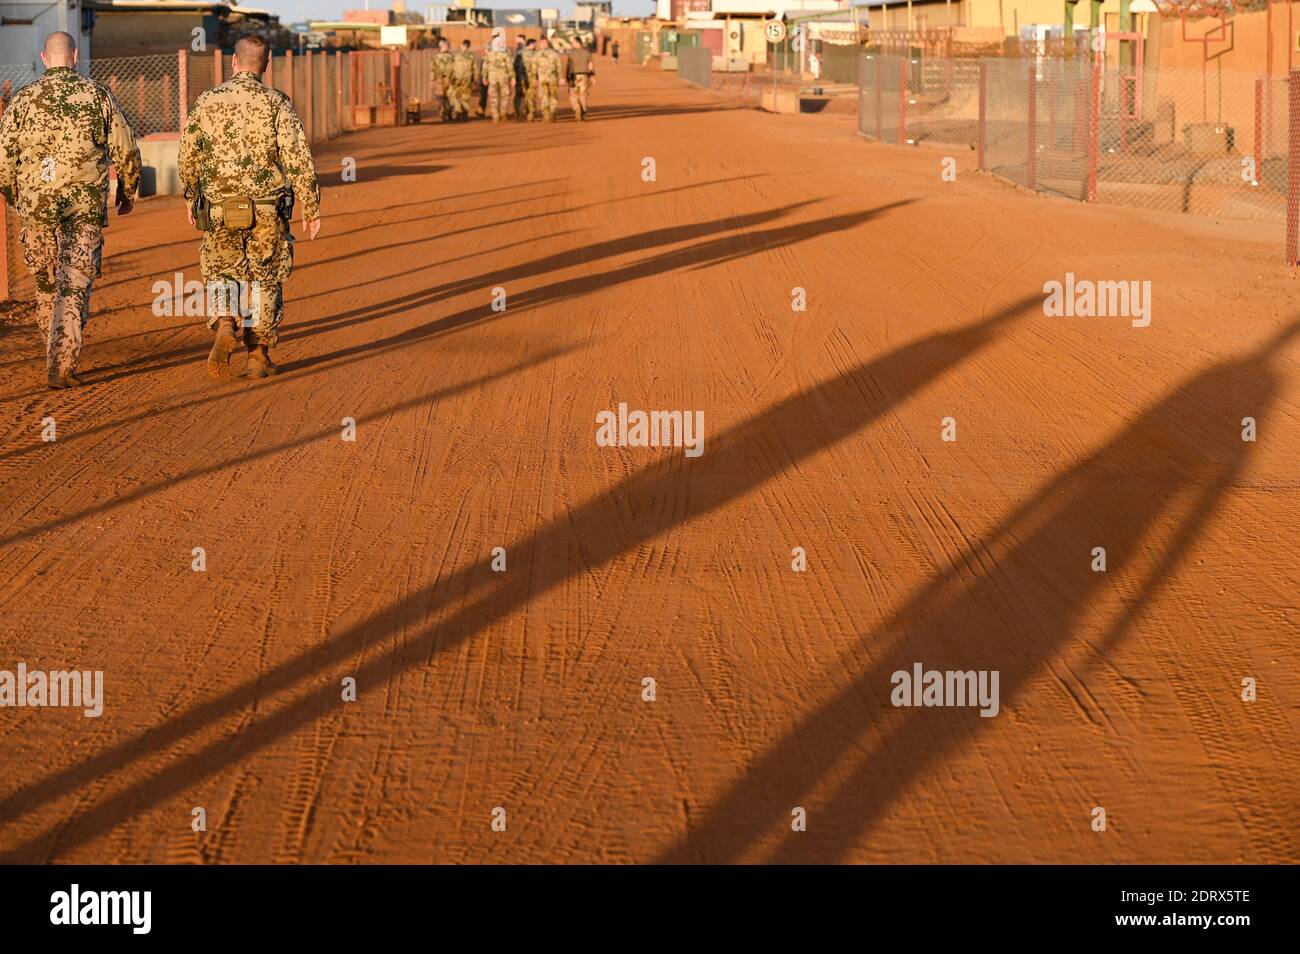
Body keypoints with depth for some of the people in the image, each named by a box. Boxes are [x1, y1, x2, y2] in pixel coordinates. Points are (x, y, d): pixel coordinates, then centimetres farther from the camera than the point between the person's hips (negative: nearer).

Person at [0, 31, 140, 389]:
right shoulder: (98, 95, -1)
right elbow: (126, 151, 1)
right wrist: (127, 193, 16)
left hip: (37, 205, 1)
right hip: (86, 205, -1)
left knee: (47, 283, 17)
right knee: (75, 286, -2)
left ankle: (56, 357, 29)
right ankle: (62, 366, -12)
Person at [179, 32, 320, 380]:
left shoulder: (206, 102, 0)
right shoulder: (276, 103, -7)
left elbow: (188, 157, 8)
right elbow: (299, 159, -12)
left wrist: (192, 199, 24)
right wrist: (311, 209, -4)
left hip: (220, 210, 1)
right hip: (268, 212, -1)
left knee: (222, 274, 16)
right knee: (264, 280, 13)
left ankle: (225, 325, -12)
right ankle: (259, 355, 14)